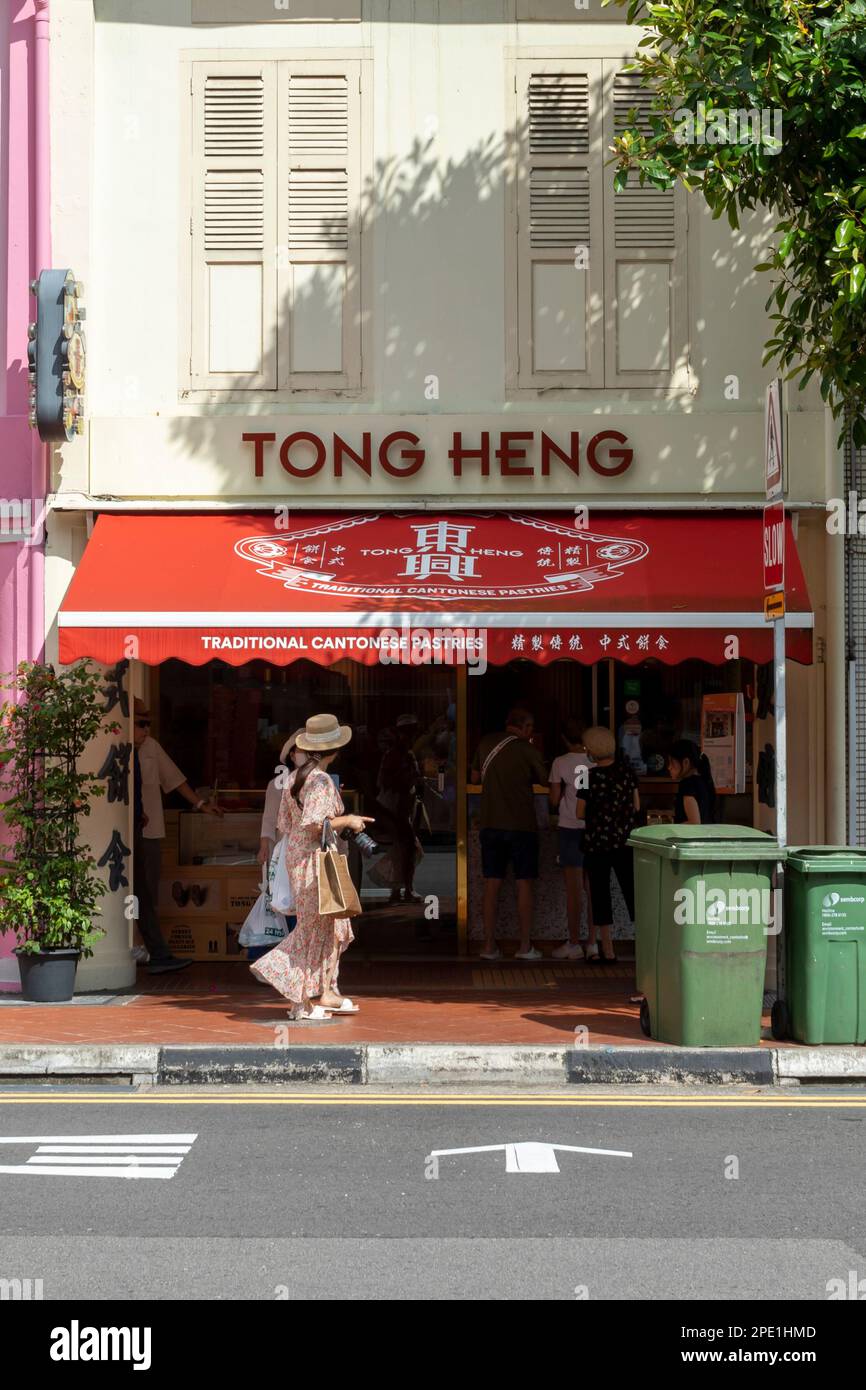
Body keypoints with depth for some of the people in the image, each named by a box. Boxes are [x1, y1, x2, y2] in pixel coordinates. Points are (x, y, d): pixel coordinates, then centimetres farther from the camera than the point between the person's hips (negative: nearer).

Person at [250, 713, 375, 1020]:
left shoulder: (294, 778, 8)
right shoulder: (321, 781, -18)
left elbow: (285, 825, 12)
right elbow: (313, 823, -27)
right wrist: (347, 820, -13)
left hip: (296, 854, 9)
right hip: (317, 857, -9)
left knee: (330, 926, 15)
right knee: (318, 927, 0)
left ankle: (324, 993, 17)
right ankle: (304, 1001, 5)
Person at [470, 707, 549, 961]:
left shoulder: (486, 743, 6)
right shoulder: (527, 749, -6)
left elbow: (475, 777, 16)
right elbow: (545, 778, 2)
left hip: (491, 824, 4)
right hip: (522, 825, -4)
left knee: (492, 885, 6)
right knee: (524, 885, 2)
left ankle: (489, 945, 6)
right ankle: (525, 946, 1)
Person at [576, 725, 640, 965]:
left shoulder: (589, 777, -10)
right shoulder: (626, 770, -1)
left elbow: (580, 814, -5)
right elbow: (637, 806, 5)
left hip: (597, 843, -3)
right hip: (625, 841, 3)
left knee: (600, 894, 5)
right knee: (632, 891, 9)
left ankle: (608, 951, 5)